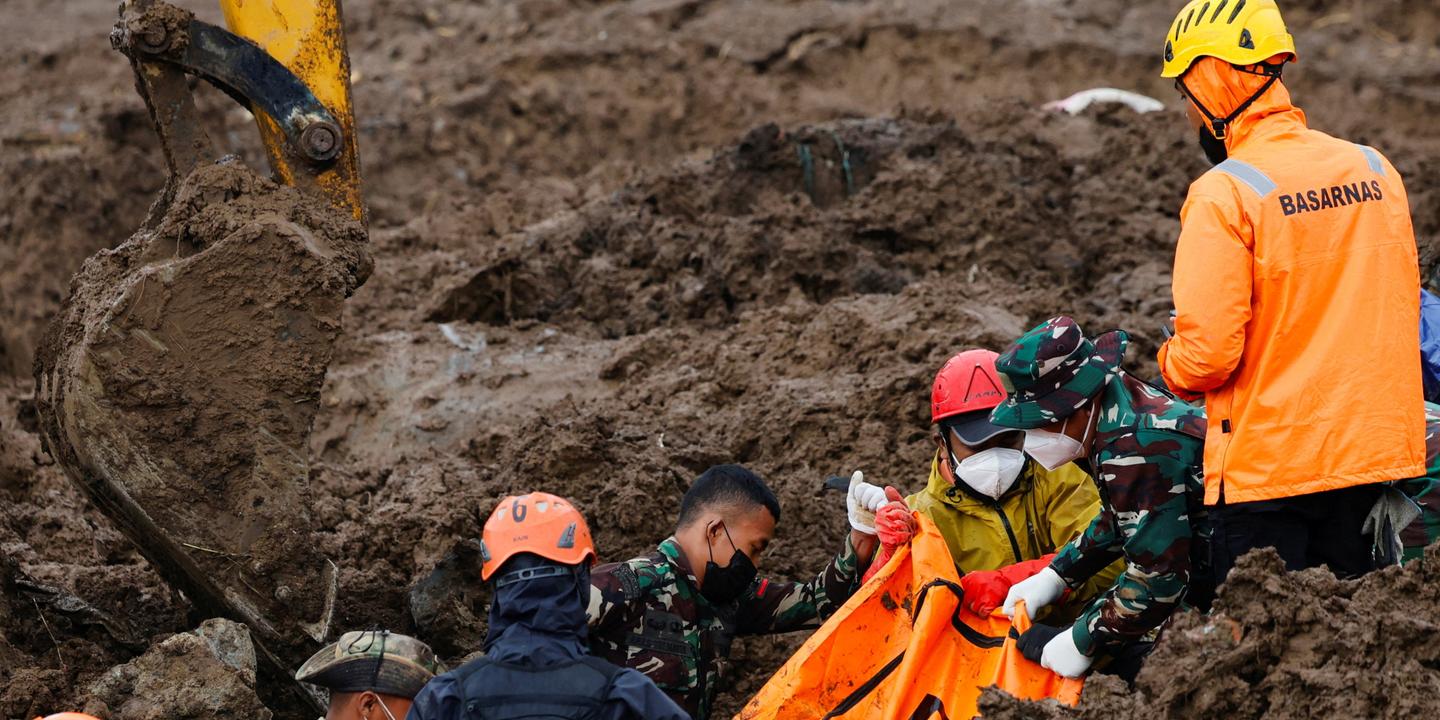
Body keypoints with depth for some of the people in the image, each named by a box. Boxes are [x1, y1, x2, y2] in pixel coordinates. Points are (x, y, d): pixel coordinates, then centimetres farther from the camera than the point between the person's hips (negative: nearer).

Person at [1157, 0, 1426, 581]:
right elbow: (1403, 312, 14)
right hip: (1373, 449, 6)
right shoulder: (1376, 170, 4)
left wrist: (1172, 365, 3)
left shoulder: (1223, 194, -16)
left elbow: (1207, 354, -19)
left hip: (1266, 462, -6)